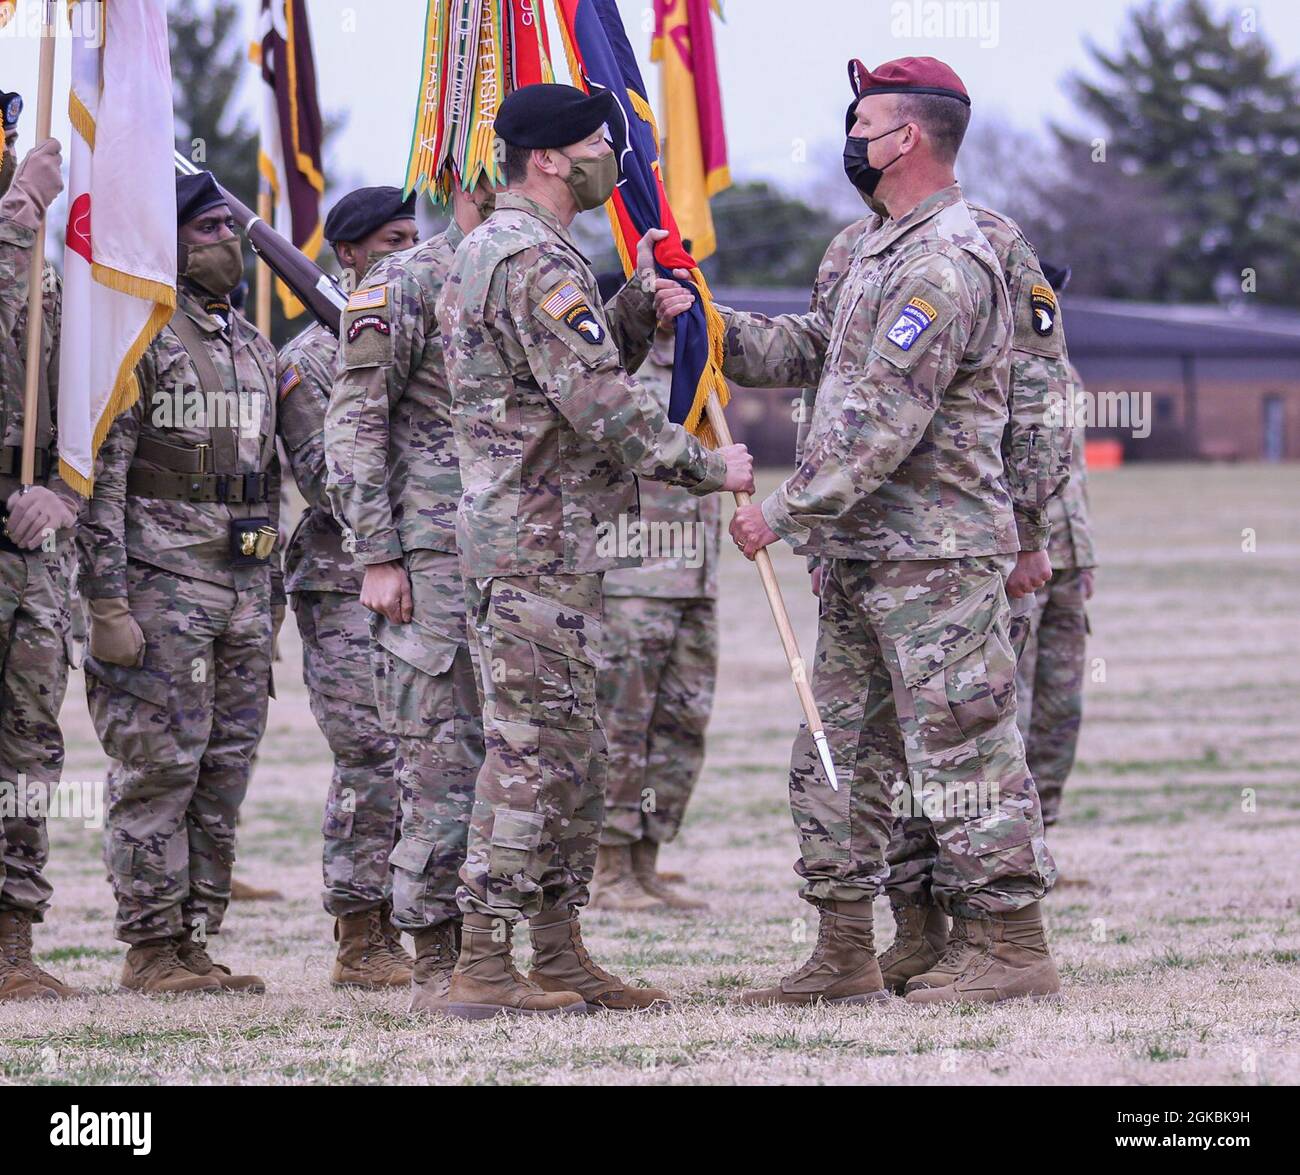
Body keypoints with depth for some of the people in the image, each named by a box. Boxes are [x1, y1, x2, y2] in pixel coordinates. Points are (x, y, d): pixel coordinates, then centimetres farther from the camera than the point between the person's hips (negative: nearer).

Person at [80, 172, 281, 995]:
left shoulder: (254, 347, 18)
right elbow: (99, 478, -12)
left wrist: (273, 597, 19)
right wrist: (106, 603, -18)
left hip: (242, 589, 7)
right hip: (163, 585, -7)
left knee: (224, 774, 6)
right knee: (157, 768, -6)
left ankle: (196, 941, 11)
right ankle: (152, 950, -3)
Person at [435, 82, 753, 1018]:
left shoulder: (495, 250, 19)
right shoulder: (535, 260, -15)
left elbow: (588, 371, 22)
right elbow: (599, 404, -21)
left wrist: (640, 310, 8)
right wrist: (705, 466, -13)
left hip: (550, 545, 11)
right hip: (541, 544, -11)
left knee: (573, 759, 13)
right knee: (529, 750, -10)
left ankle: (561, 959, 16)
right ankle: (484, 967, -9)